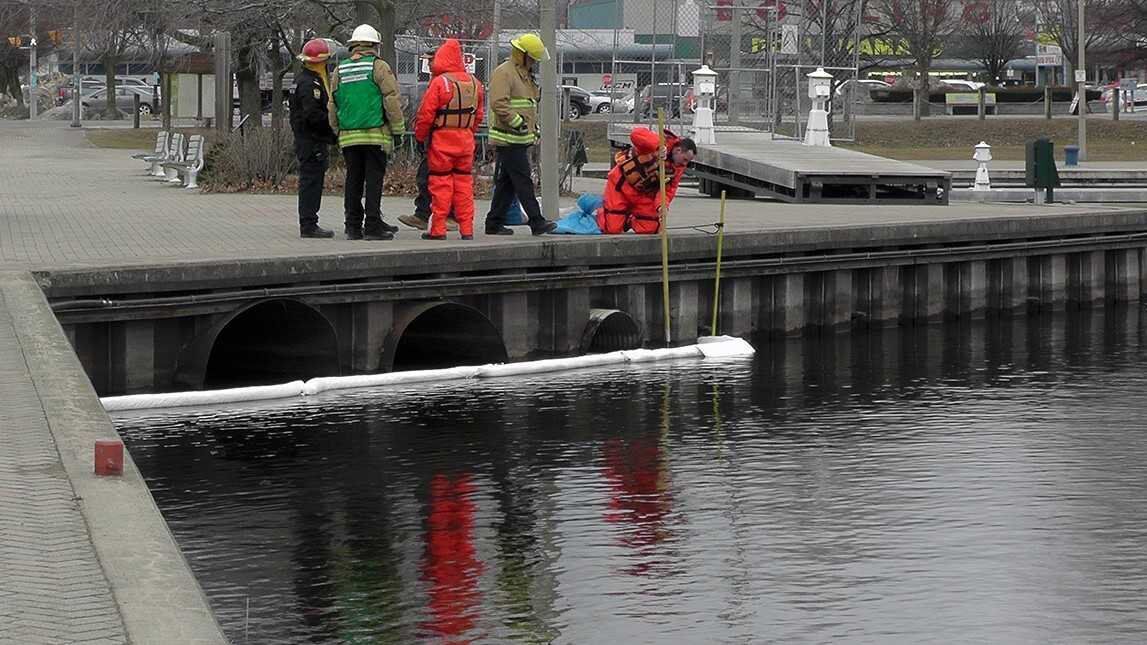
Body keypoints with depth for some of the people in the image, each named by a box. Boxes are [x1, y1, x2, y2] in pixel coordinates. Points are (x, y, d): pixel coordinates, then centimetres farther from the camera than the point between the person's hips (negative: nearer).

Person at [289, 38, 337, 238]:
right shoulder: (309, 83, -16)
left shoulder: (303, 79, 18)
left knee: (311, 182, 14)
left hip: (314, 141, 11)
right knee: (311, 181, -8)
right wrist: (333, 127, -14)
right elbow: (313, 114, -23)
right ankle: (308, 225, -7)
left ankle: (308, 224, 19)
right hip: (312, 141, -11)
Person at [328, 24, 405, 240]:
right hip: (375, 134, -4)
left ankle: (353, 226, 11)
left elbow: (333, 106, 16)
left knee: (353, 181, 9)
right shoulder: (378, 67, -3)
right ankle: (372, 226, -6)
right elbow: (392, 100, -7)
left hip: (348, 135, 5)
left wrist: (338, 132, 24)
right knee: (374, 179, -3)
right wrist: (398, 130, -2)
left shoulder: (340, 70, 12)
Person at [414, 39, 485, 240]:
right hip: (465, 140, 5)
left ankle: (438, 229, 1)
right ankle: (466, 229, 9)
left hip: (442, 140, -5)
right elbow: (479, 114, 13)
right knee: (464, 183, 10)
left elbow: (426, 114, -12)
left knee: (440, 184, 0)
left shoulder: (439, 82, -13)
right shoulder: (473, 83, 6)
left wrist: (420, 136, 0)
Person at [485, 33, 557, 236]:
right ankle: (536, 222, -13)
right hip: (509, 140, -10)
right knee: (523, 182, -11)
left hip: (521, 140, 10)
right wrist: (517, 121, -27)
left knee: (507, 183, 11)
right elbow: (499, 103, -23)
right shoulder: (503, 73, -11)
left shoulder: (525, 75, 22)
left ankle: (494, 223, 14)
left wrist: (534, 127, 27)